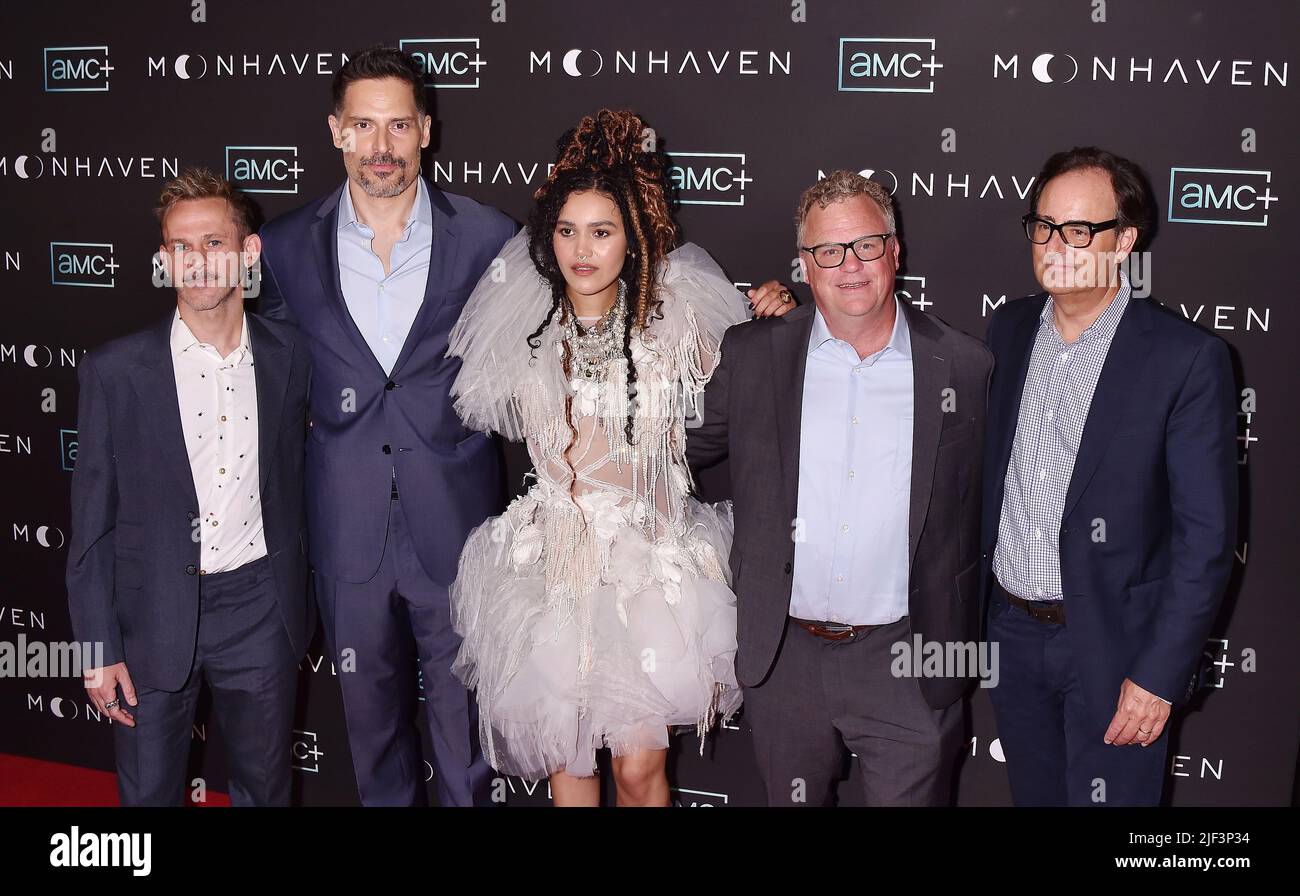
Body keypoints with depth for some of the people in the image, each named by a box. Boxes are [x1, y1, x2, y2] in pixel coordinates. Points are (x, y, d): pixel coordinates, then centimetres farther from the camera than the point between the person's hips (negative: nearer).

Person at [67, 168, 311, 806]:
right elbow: (91, 524, -5)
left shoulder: (289, 355, -2)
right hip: (153, 617, -1)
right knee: (149, 792, 14)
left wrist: (294, 603, 9)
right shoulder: (115, 371, -9)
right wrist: (98, 650, -6)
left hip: (258, 609, 2)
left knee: (265, 787, 18)